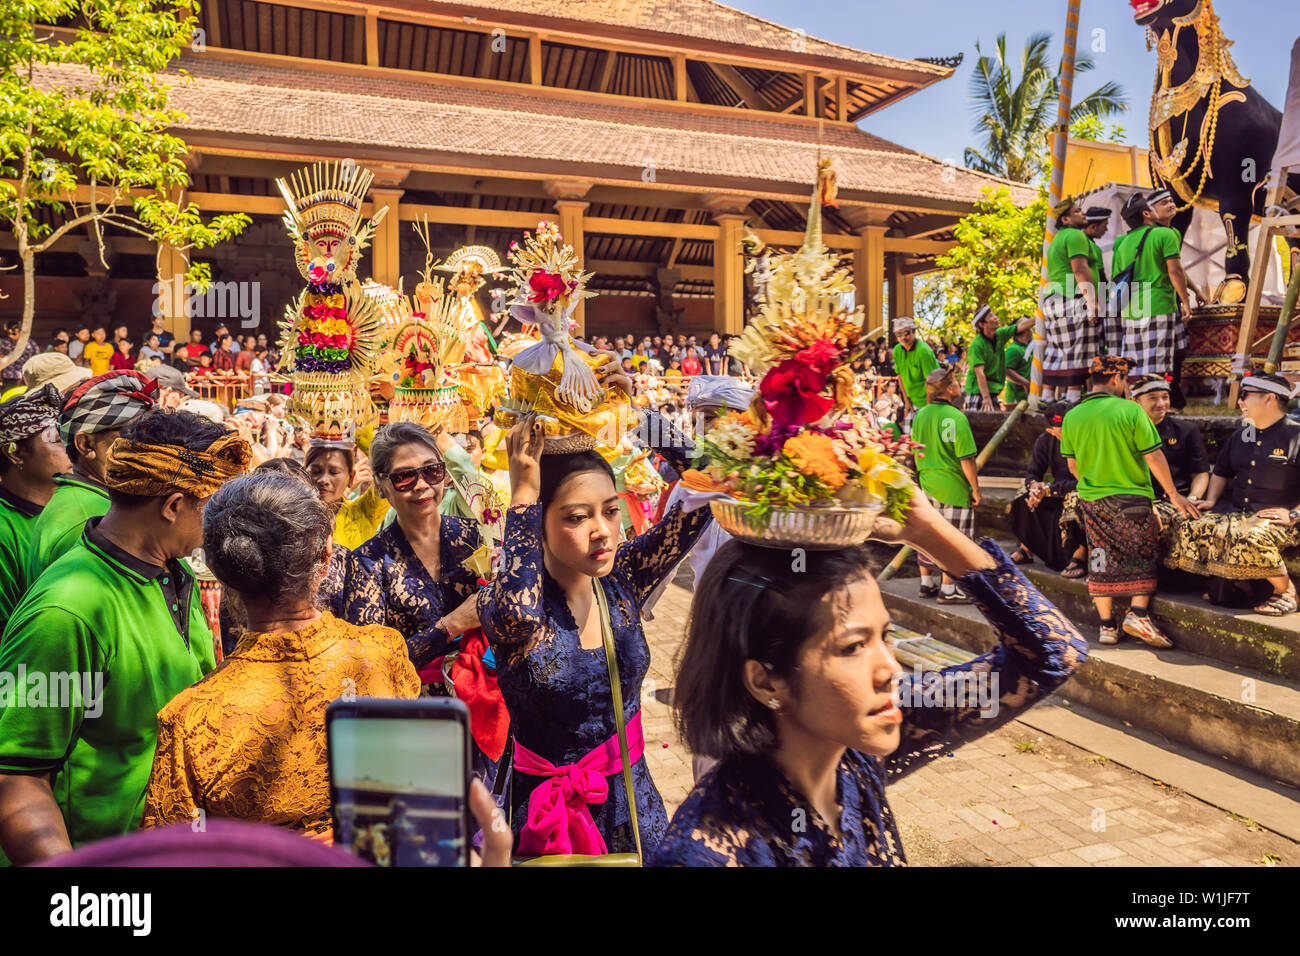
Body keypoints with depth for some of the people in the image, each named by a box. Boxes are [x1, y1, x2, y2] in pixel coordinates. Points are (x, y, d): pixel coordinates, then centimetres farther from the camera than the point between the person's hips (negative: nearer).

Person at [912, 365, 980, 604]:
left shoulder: (920, 415, 3)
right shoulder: (956, 417, -18)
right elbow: (967, 459, -17)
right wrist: (976, 490, -8)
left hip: (926, 486, 7)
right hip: (953, 488, -7)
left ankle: (927, 584, 25)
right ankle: (947, 590, 9)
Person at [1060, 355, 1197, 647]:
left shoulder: (1072, 416, 2)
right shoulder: (1131, 410, -10)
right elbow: (1154, 457, -8)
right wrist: (1174, 495, 1)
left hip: (1091, 501, 4)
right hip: (1132, 500, -4)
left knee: (1102, 562, 9)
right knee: (1144, 557, 11)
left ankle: (1107, 626, 12)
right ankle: (1138, 614, 2)